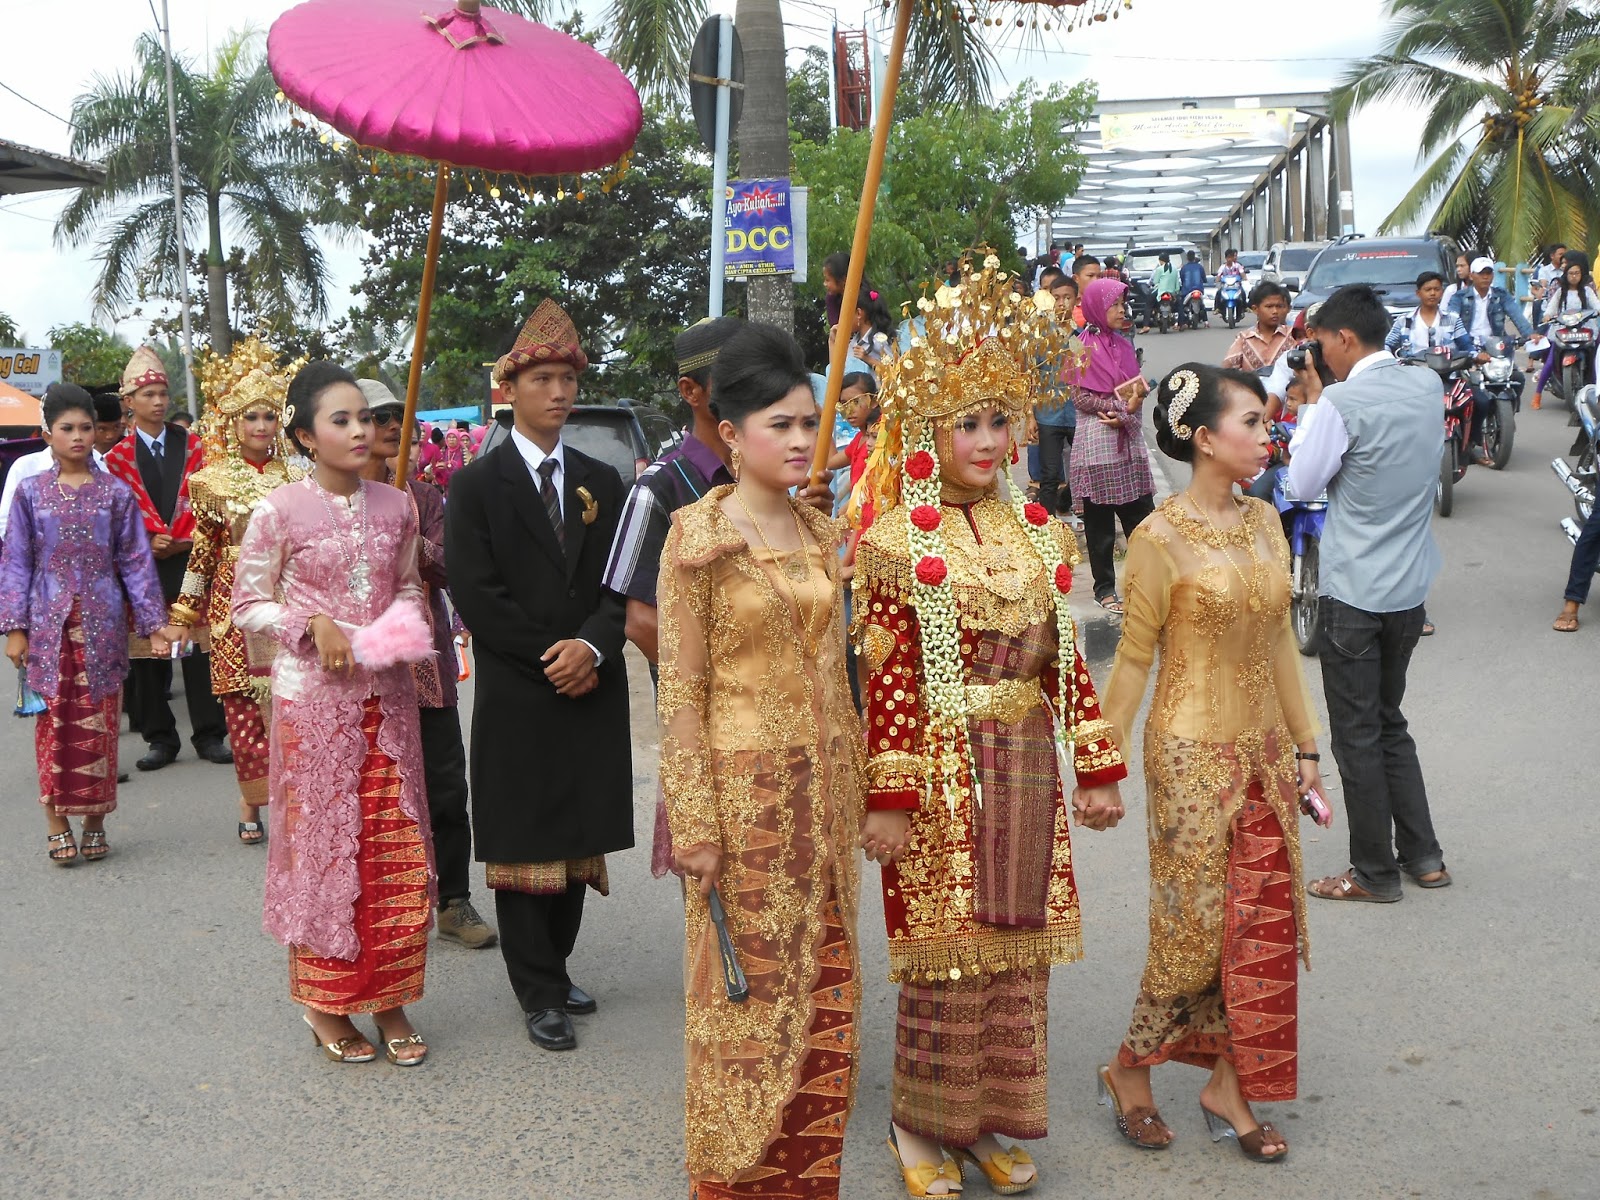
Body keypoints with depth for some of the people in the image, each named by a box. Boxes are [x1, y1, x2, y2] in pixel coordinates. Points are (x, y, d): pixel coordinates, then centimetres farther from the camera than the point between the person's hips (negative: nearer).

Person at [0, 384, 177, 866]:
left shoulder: (116, 493, 3)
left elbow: (135, 561, 4)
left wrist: (154, 622, 0)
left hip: (102, 623, 0)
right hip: (49, 623, 0)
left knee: (99, 722, 4)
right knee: (54, 721, 1)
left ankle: (95, 821, 15)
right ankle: (58, 823, 10)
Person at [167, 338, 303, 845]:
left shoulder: (295, 478, 8)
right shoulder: (215, 482, 3)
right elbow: (203, 551, 7)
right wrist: (186, 608, 7)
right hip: (234, 604, -1)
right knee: (243, 706, -1)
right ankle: (251, 803, 11)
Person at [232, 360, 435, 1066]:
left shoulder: (394, 506, 5)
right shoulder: (281, 510, -6)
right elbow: (248, 604, -2)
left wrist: (405, 628, -4)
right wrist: (314, 625, -16)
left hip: (387, 696, 4)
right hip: (313, 698, -3)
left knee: (395, 850, 5)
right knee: (322, 845, 4)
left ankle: (388, 998, 19)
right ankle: (325, 1005, 19)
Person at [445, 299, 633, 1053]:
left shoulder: (601, 483, 12)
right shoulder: (476, 486, -1)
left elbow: (619, 584, 5)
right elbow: (476, 596, -9)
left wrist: (592, 646, -13)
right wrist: (552, 657, -13)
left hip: (592, 694, 4)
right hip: (516, 700, -4)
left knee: (579, 841, 10)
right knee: (523, 843, 2)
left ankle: (555, 968, 24)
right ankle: (539, 993, 10)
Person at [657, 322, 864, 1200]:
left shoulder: (821, 535, 9)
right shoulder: (698, 537, -9)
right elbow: (681, 692, -11)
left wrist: (851, 785, 12)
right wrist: (694, 824, -14)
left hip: (823, 789, 6)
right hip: (745, 787, -6)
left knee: (823, 987, 11)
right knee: (748, 992, 4)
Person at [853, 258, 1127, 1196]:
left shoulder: (1041, 538, 8)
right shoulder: (899, 544, -8)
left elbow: (1067, 663, 10)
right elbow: (887, 679, -12)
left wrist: (1096, 768, 9)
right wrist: (889, 799, -15)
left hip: (1026, 768, 5)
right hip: (943, 770, -5)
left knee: (1017, 939, 10)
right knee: (943, 944, 2)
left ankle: (994, 1118, 26)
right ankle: (925, 1124, 20)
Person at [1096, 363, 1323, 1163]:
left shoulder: (1264, 522, 5)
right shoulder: (1160, 539, -15)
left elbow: (1279, 641, 11)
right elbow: (1133, 659, -11)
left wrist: (1304, 747, 13)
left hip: (1262, 752, 7)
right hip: (1194, 757, -7)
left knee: (1262, 923, 10)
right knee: (1197, 925, 2)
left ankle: (1229, 1087, 24)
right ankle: (1127, 1069, 23)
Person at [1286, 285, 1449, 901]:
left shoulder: (1342, 401, -18)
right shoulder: (1428, 385, 3)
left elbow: (1304, 482, -8)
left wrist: (1312, 400, -2)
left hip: (1353, 593, -7)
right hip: (1411, 588, 7)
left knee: (1358, 734, 5)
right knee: (1390, 722, 21)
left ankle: (1375, 872, 15)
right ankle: (1422, 855, 25)